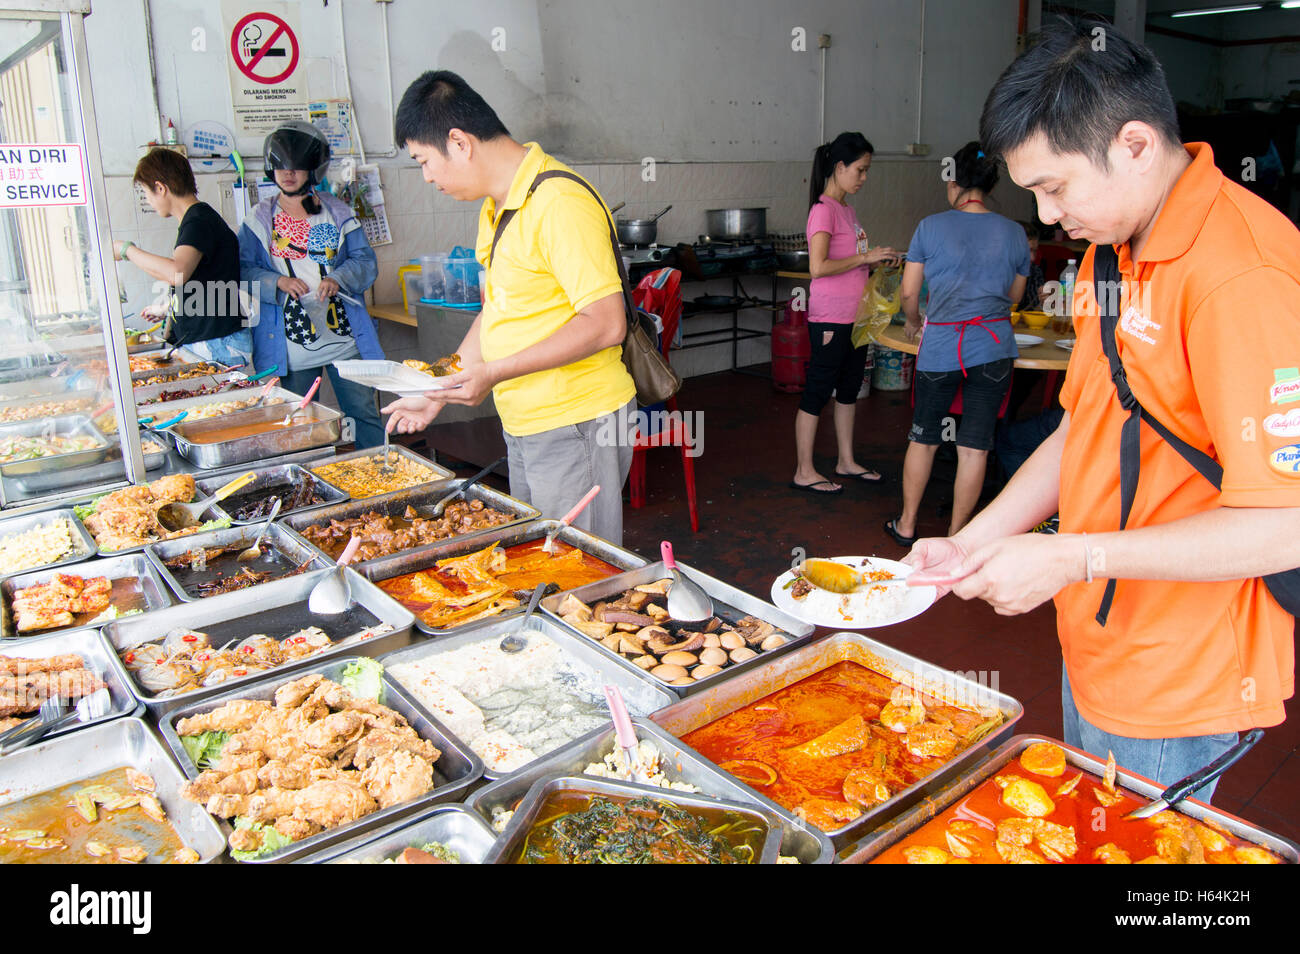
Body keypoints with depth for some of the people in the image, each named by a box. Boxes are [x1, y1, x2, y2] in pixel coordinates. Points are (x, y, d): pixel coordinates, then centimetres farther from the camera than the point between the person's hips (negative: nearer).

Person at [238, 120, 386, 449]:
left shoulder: (336, 212, 8)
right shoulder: (259, 220, 8)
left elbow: (366, 260, 4)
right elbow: (242, 270, 2)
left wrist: (338, 280, -15)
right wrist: (277, 282, -16)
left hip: (344, 336, 0)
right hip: (291, 346, 0)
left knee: (366, 415, 0)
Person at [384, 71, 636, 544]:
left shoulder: (560, 203, -18)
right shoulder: (496, 208, 13)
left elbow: (606, 324, -23)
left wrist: (495, 373, -22)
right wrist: (437, 394, 17)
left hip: (576, 426, -9)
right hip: (522, 426, 9)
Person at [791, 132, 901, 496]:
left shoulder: (847, 209, 13)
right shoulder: (823, 210, -15)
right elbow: (819, 267, -25)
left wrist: (876, 263, 5)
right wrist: (865, 258, -18)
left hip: (855, 316, 9)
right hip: (830, 319, -9)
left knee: (849, 390, 16)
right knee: (818, 392, -1)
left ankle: (846, 462, 30)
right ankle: (804, 472, 9)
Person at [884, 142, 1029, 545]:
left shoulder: (930, 227, -2)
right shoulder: (1014, 233, 5)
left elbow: (909, 292, 1)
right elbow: (1014, 296, 16)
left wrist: (913, 320, 22)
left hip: (940, 347, -1)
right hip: (993, 349, 1)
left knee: (923, 438, 13)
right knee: (974, 446, 7)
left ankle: (906, 524, 24)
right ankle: (955, 534, 16)